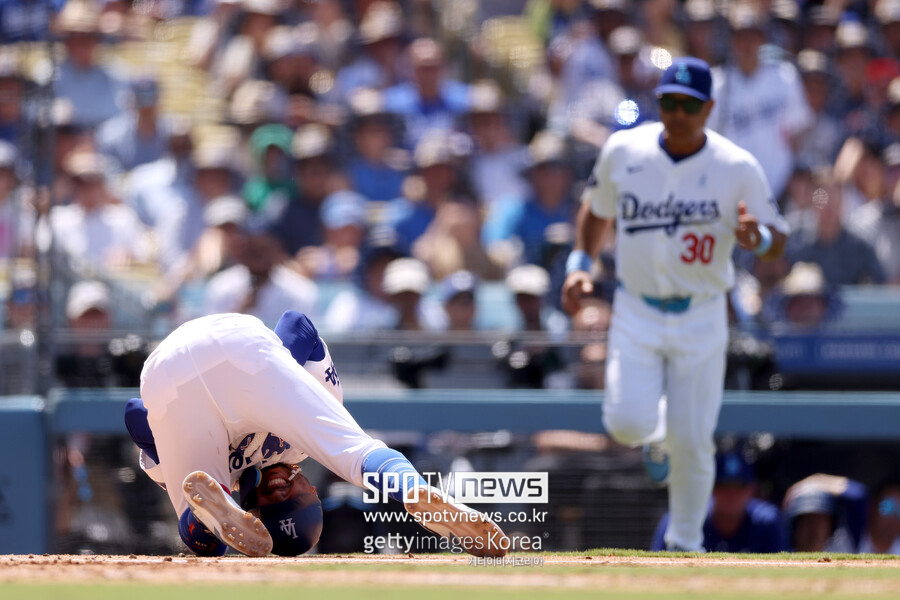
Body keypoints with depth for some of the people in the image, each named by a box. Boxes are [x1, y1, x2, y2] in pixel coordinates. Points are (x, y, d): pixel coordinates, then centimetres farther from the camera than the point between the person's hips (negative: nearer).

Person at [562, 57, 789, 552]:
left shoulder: (738, 168, -9)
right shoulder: (623, 151, -3)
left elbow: (778, 240, -3)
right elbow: (596, 209, 15)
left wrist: (757, 238, -27)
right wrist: (580, 264, 0)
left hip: (701, 320, -1)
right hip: (636, 313, 1)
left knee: (692, 441, -1)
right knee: (627, 423, -16)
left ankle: (685, 544, 21)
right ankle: (656, 435, 23)